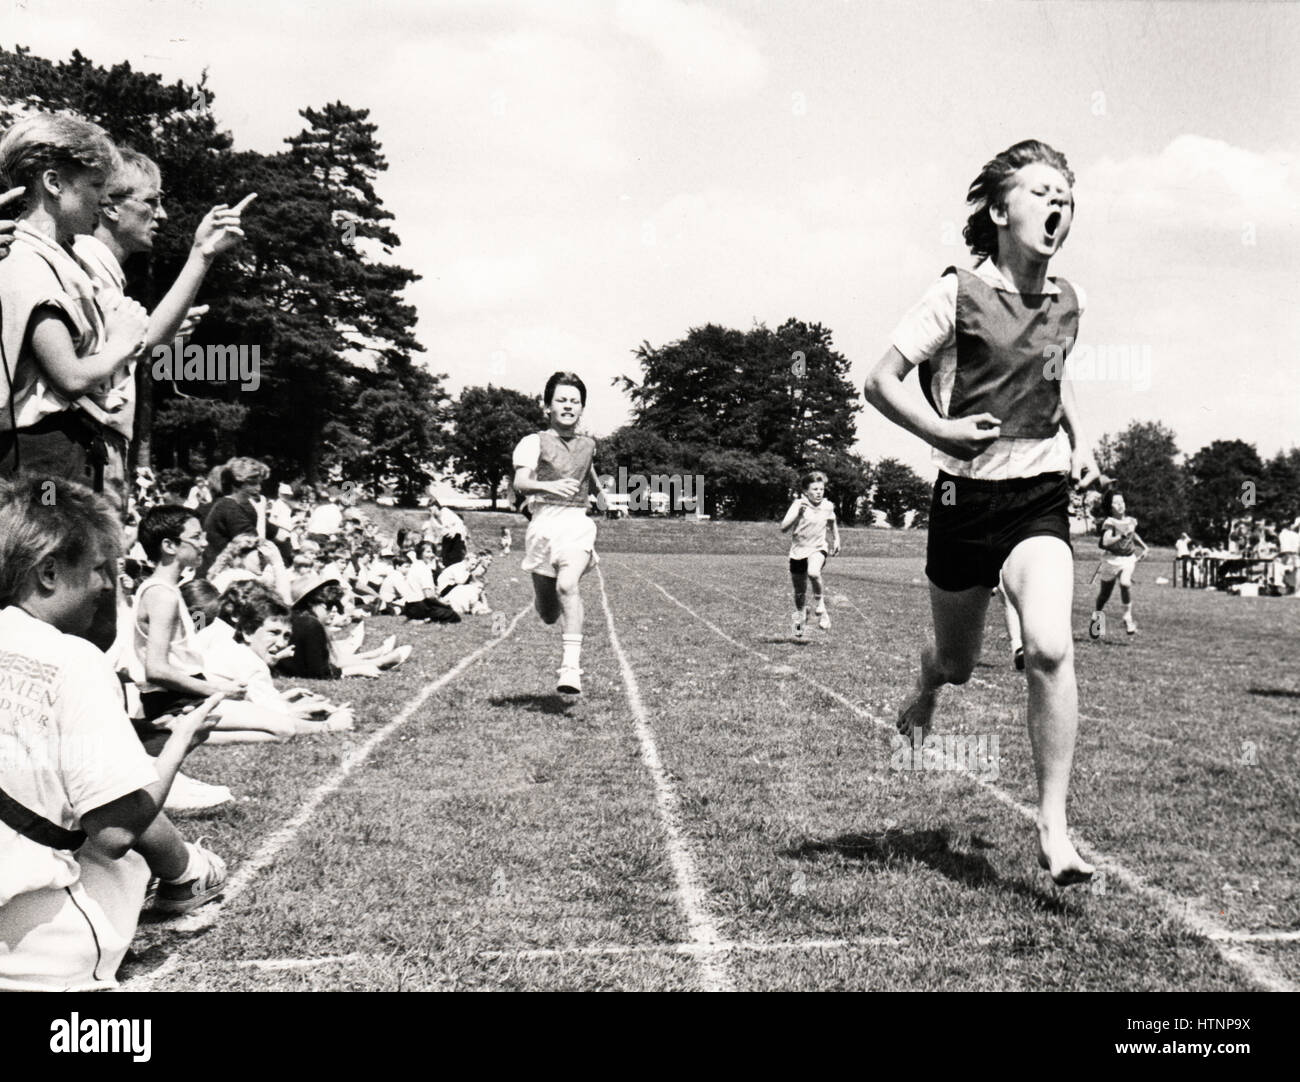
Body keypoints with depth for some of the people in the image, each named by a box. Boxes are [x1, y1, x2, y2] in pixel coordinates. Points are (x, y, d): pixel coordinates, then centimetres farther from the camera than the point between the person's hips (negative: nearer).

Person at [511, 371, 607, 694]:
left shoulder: (588, 444, 15)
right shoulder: (534, 442, 2)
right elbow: (520, 483, -15)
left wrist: (599, 491, 46)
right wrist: (549, 486, -32)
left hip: (577, 523, 1)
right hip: (543, 522, -1)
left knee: (567, 586, -28)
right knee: (548, 614, 6)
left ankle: (571, 667, -31)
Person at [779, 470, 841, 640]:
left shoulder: (828, 506, -3)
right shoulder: (799, 505, -11)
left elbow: (832, 523, 21)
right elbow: (784, 528, -21)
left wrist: (836, 539, 15)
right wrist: (798, 511, -30)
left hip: (818, 549, 0)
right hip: (798, 550, 0)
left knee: (813, 572, -34)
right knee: (800, 592, 10)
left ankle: (820, 602, -9)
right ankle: (800, 615, 40)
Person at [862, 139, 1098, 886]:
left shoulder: (1067, 302, 7)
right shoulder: (958, 294, -7)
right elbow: (881, 382, -6)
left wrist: (1081, 438, 13)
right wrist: (942, 431, -19)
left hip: (1041, 496, 2)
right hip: (967, 496, -2)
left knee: (1051, 648, -20)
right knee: (958, 661, 13)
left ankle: (1054, 826, -10)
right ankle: (928, 690, 53)